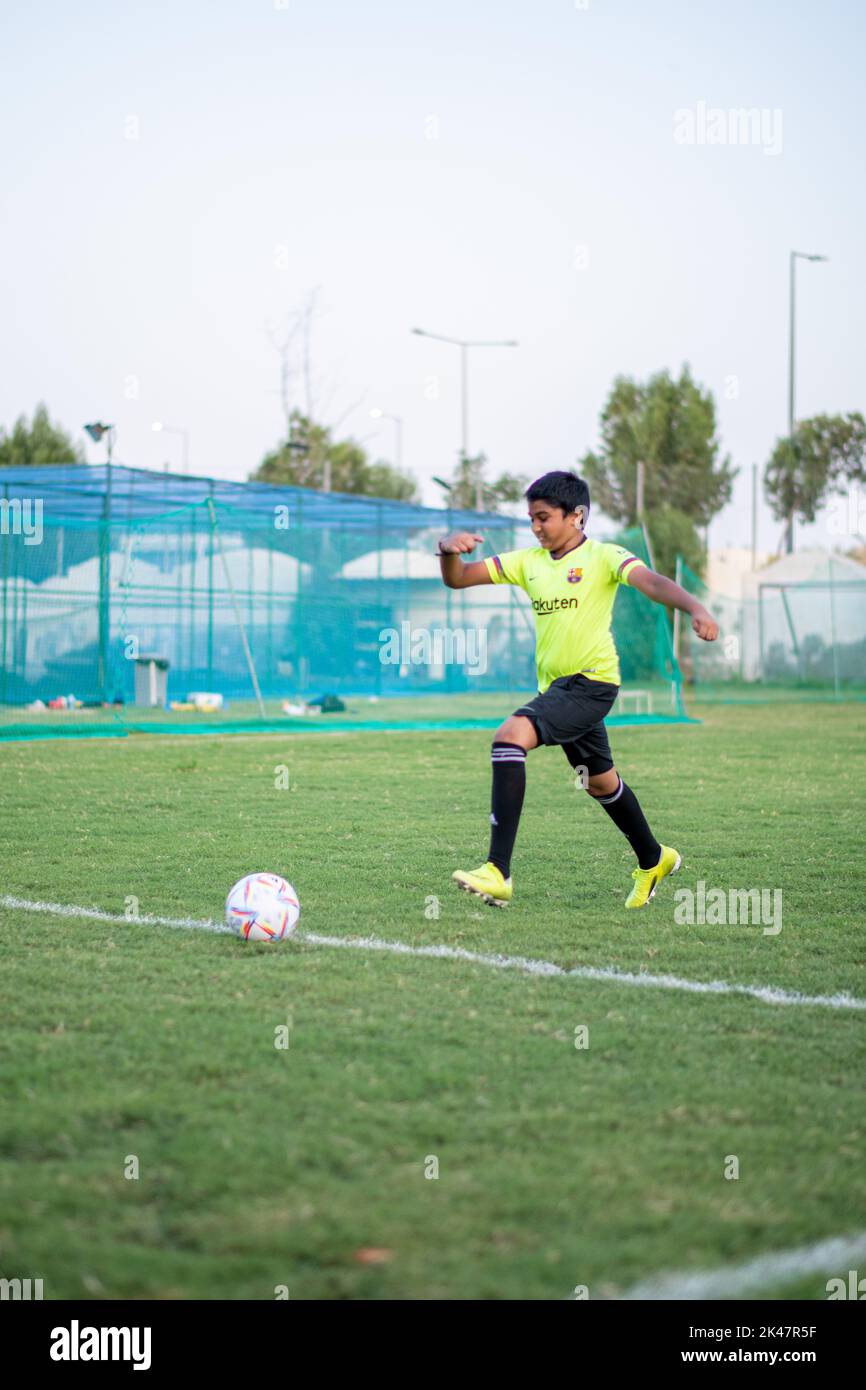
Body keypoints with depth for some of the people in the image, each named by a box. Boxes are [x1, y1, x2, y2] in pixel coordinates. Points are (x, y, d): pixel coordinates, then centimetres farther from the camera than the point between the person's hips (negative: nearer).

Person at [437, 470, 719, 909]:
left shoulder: (602, 557, -7)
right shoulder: (528, 562, 10)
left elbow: (650, 581, -24)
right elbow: (457, 579, 7)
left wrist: (695, 609, -42)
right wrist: (449, 550, -16)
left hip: (592, 680, -8)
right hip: (557, 686, 8)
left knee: (510, 737, -26)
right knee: (600, 782, 22)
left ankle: (498, 871, -31)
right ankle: (653, 860, 46)